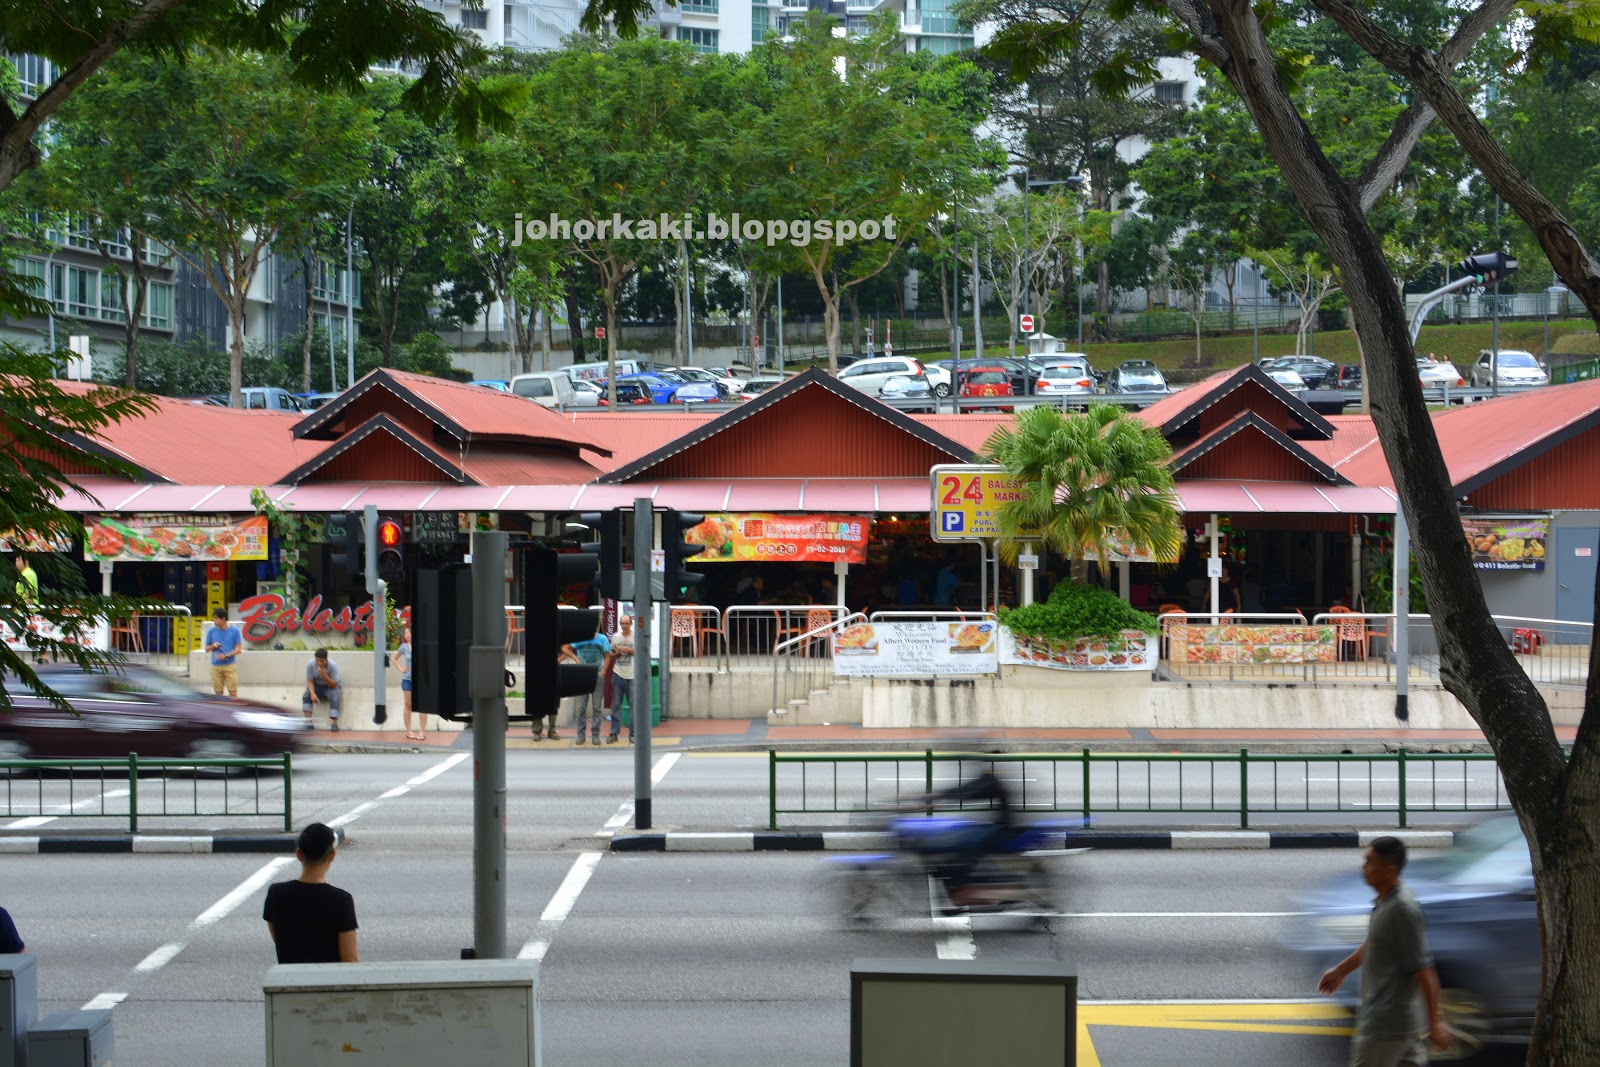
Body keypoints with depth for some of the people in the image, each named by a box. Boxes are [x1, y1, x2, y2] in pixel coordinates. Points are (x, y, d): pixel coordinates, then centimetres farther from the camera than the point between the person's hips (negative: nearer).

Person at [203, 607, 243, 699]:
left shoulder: (234, 630, -4)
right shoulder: (211, 631, 4)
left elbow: (238, 649, -4)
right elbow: (207, 648, 12)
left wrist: (226, 655, -19)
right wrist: (213, 647, -11)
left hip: (230, 665, -3)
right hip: (216, 666, 3)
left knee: (233, 692, -5)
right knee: (218, 692, 7)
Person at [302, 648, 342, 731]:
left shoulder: (333, 666, -26)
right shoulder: (310, 664, -21)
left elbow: (334, 685, -25)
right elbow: (310, 681, -14)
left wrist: (325, 676, -41)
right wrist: (312, 693, -32)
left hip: (330, 687, -2)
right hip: (317, 686, 2)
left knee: (335, 696, -33)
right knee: (306, 695, -26)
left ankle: (334, 723, -41)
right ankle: (308, 720, -33)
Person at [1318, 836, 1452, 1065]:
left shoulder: (1403, 910, -22)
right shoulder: (1385, 902, 7)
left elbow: (1423, 970, -22)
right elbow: (1372, 944, 26)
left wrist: (1434, 1022, -20)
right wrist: (1341, 970, 37)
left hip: (1386, 1025, -9)